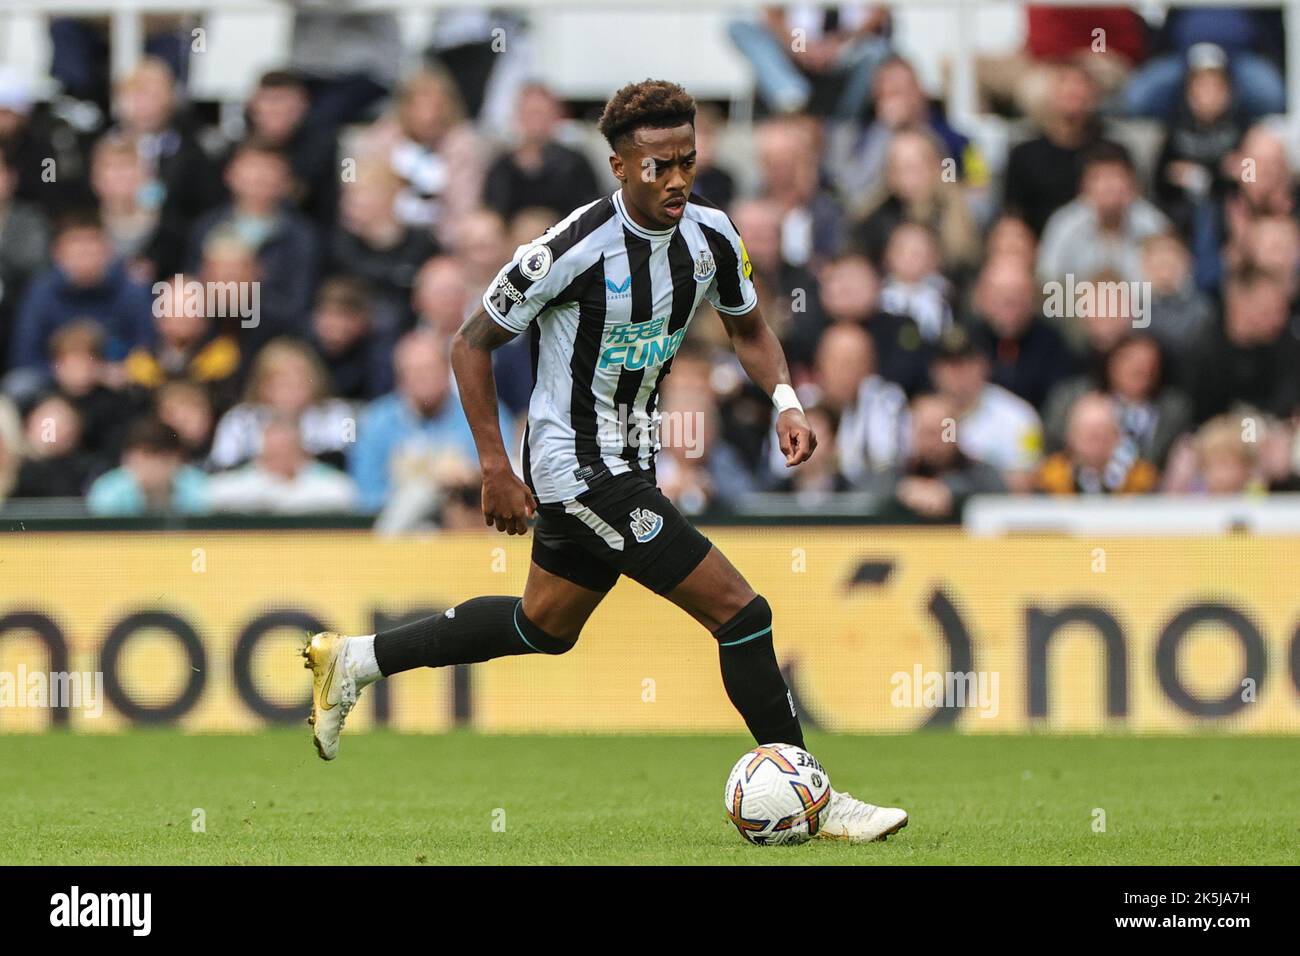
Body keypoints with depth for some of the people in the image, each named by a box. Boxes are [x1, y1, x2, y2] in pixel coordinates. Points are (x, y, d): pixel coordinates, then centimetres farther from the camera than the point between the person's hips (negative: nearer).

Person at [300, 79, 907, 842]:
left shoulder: (712, 234, -3)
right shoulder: (572, 249, -23)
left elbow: (749, 328, 15)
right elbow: (472, 344, -11)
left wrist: (786, 401, -4)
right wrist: (495, 468, -14)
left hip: (628, 458, 9)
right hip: (579, 468, -9)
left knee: (545, 625, 26)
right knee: (739, 609, -12)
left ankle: (354, 661, 38)